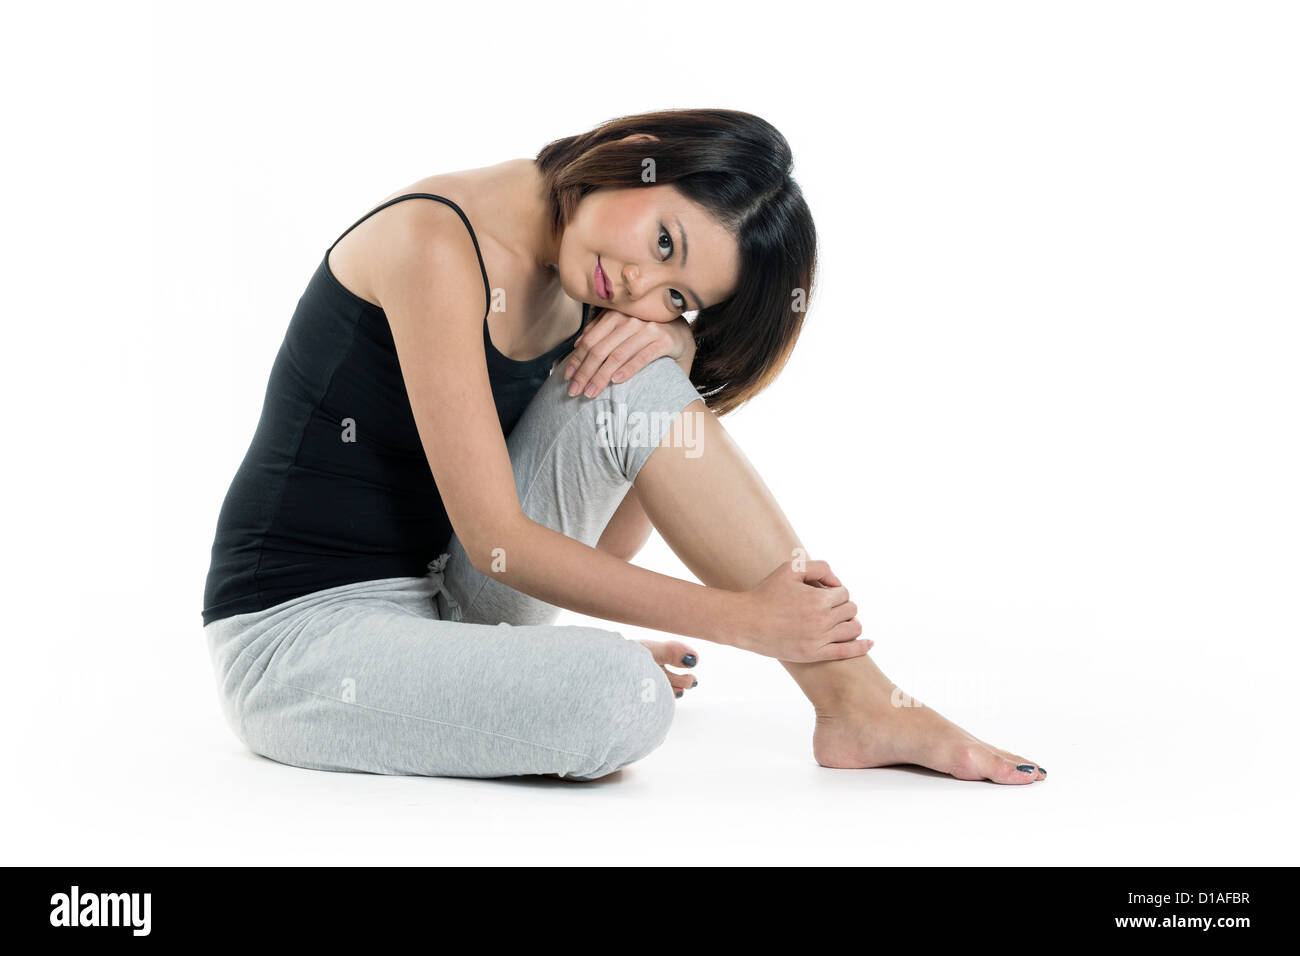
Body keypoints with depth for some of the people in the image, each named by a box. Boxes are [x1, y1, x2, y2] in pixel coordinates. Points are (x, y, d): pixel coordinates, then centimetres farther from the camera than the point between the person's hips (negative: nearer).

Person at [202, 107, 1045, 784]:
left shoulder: (581, 269, 0)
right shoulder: (438, 241, -22)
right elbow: (497, 539, -25)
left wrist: (673, 336, -19)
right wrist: (745, 620, -23)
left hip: (449, 596, 7)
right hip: (301, 632, -7)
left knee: (639, 381, -15)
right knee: (622, 702, -34)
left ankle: (859, 703, -9)